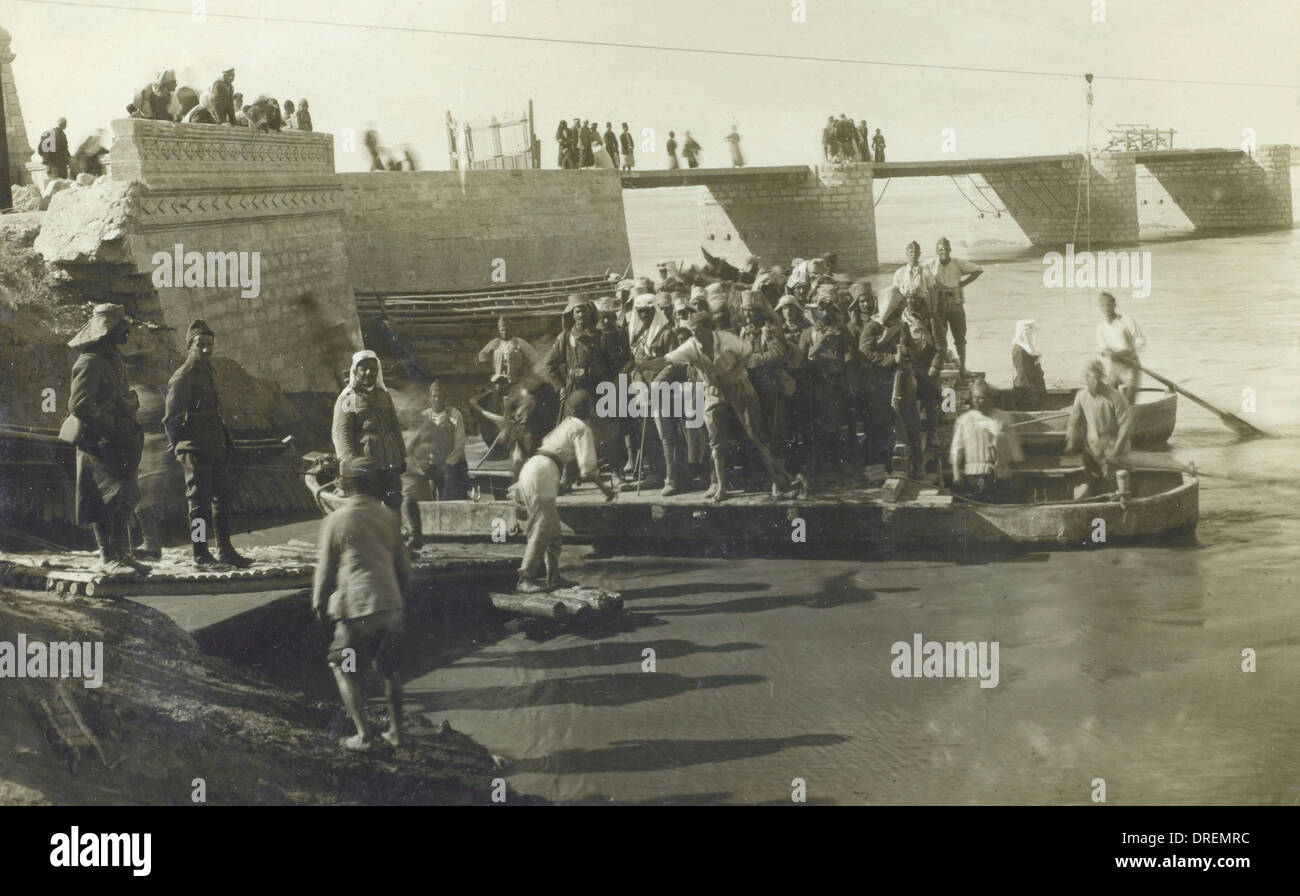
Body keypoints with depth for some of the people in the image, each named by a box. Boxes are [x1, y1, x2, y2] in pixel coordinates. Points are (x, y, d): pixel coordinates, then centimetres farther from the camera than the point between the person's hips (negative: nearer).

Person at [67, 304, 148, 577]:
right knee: (112, 497, -12)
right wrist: (111, 425, -21)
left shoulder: (114, 360, 18)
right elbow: (79, 404, -22)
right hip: (97, 442, -10)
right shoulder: (90, 362, -13)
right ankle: (108, 558, -10)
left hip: (116, 442, 10)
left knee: (123, 498, 10)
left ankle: (121, 555, 16)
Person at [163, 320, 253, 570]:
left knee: (223, 497, 11)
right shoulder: (183, 377, -9)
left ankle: (225, 551, 19)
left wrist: (226, 441, 21)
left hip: (214, 448, 9)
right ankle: (200, 555, 0)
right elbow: (172, 418, -12)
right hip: (195, 450, -9)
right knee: (199, 501, -5)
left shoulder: (207, 373, 18)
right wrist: (178, 445, -17)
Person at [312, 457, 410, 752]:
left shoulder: (337, 520, -5)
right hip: (390, 603, 5)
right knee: (389, 670, 18)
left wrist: (319, 603, 15)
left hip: (356, 608, -5)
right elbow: (403, 563, 15)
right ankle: (395, 731, 20)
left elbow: (326, 567, 1)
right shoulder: (387, 516, 8)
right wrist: (404, 594, 29)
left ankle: (364, 734, 2)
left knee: (345, 671, 9)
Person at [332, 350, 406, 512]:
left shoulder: (384, 395, 15)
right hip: (365, 463, -5)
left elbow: (395, 427, 21)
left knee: (395, 505, 6)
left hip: (390, 462, 5)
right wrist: (350, 462, -20)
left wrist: (401, 456, 17)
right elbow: (341, 433, -10)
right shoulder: (347, 398, -2)